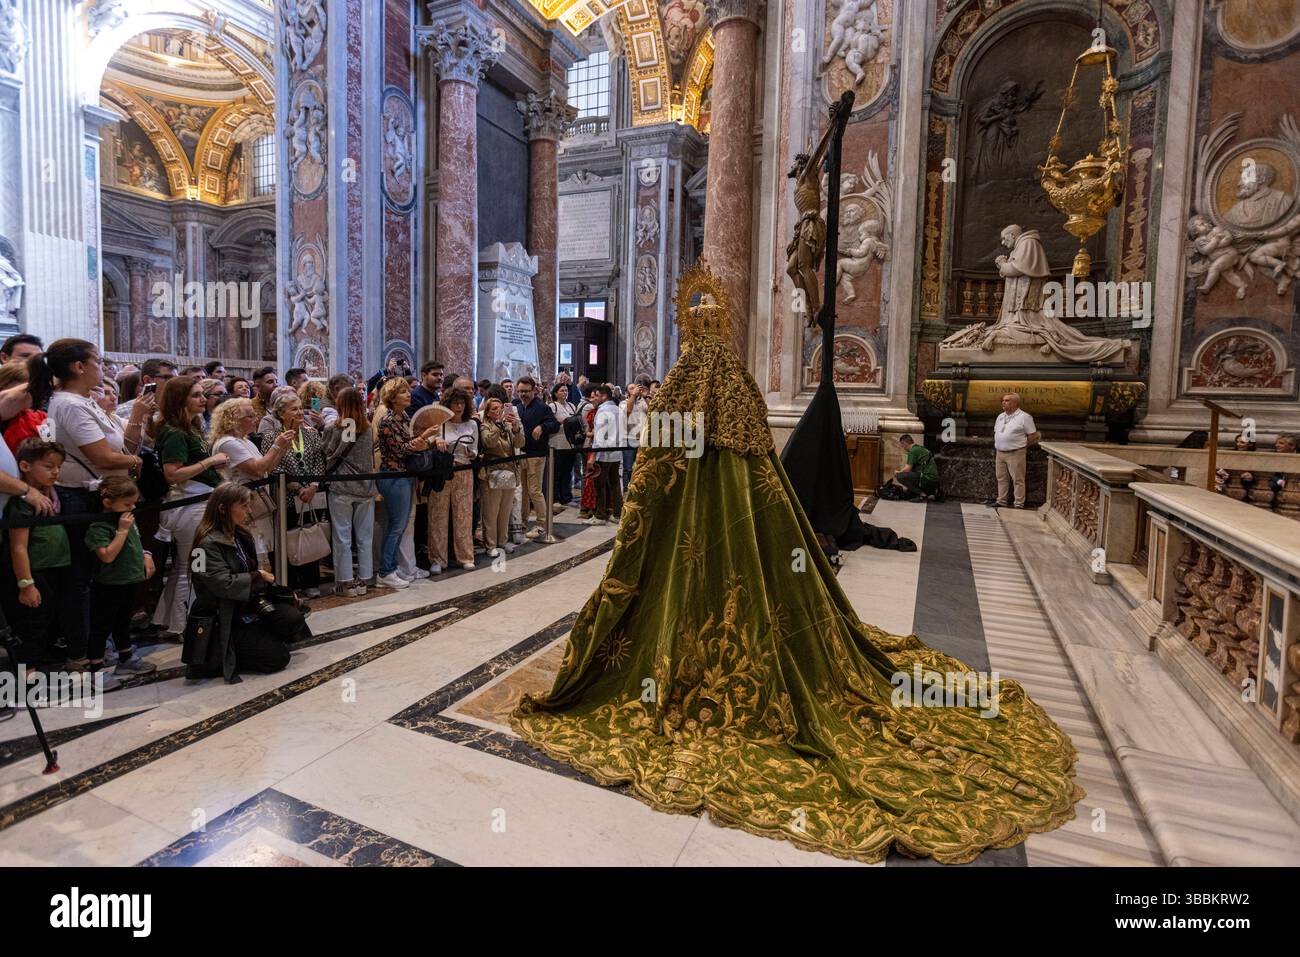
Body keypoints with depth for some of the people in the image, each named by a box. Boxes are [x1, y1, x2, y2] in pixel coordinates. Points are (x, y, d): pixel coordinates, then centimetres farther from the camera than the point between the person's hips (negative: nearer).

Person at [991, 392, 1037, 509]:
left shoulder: (1024, 417, -7)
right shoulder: (1000, 416, 15)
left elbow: (1033, 436, -7)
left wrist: (1022, 446, -1)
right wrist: (996, 448, 11)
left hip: (1015, 454, -7)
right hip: (1000, 453, 7)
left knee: (1018, 480, -3)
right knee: (1001, 478, 11)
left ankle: (1019, 504, 1)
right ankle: (1001, 501, 19)